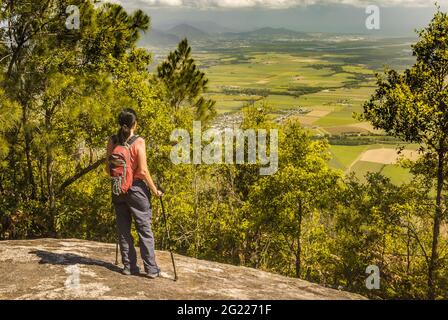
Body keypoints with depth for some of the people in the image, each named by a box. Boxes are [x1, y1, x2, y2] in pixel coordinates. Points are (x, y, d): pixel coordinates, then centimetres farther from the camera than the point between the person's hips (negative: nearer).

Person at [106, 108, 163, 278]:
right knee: (144, 229, 4)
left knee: (123, 229, 13)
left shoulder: (112, 141, 0)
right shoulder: (138, 142, -14)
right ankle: (151, 269, 7)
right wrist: (155, 190, -5)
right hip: (136, 188, -4)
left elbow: (108, 168, 5)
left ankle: (129, 266, 20)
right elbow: (143, 171, -15)